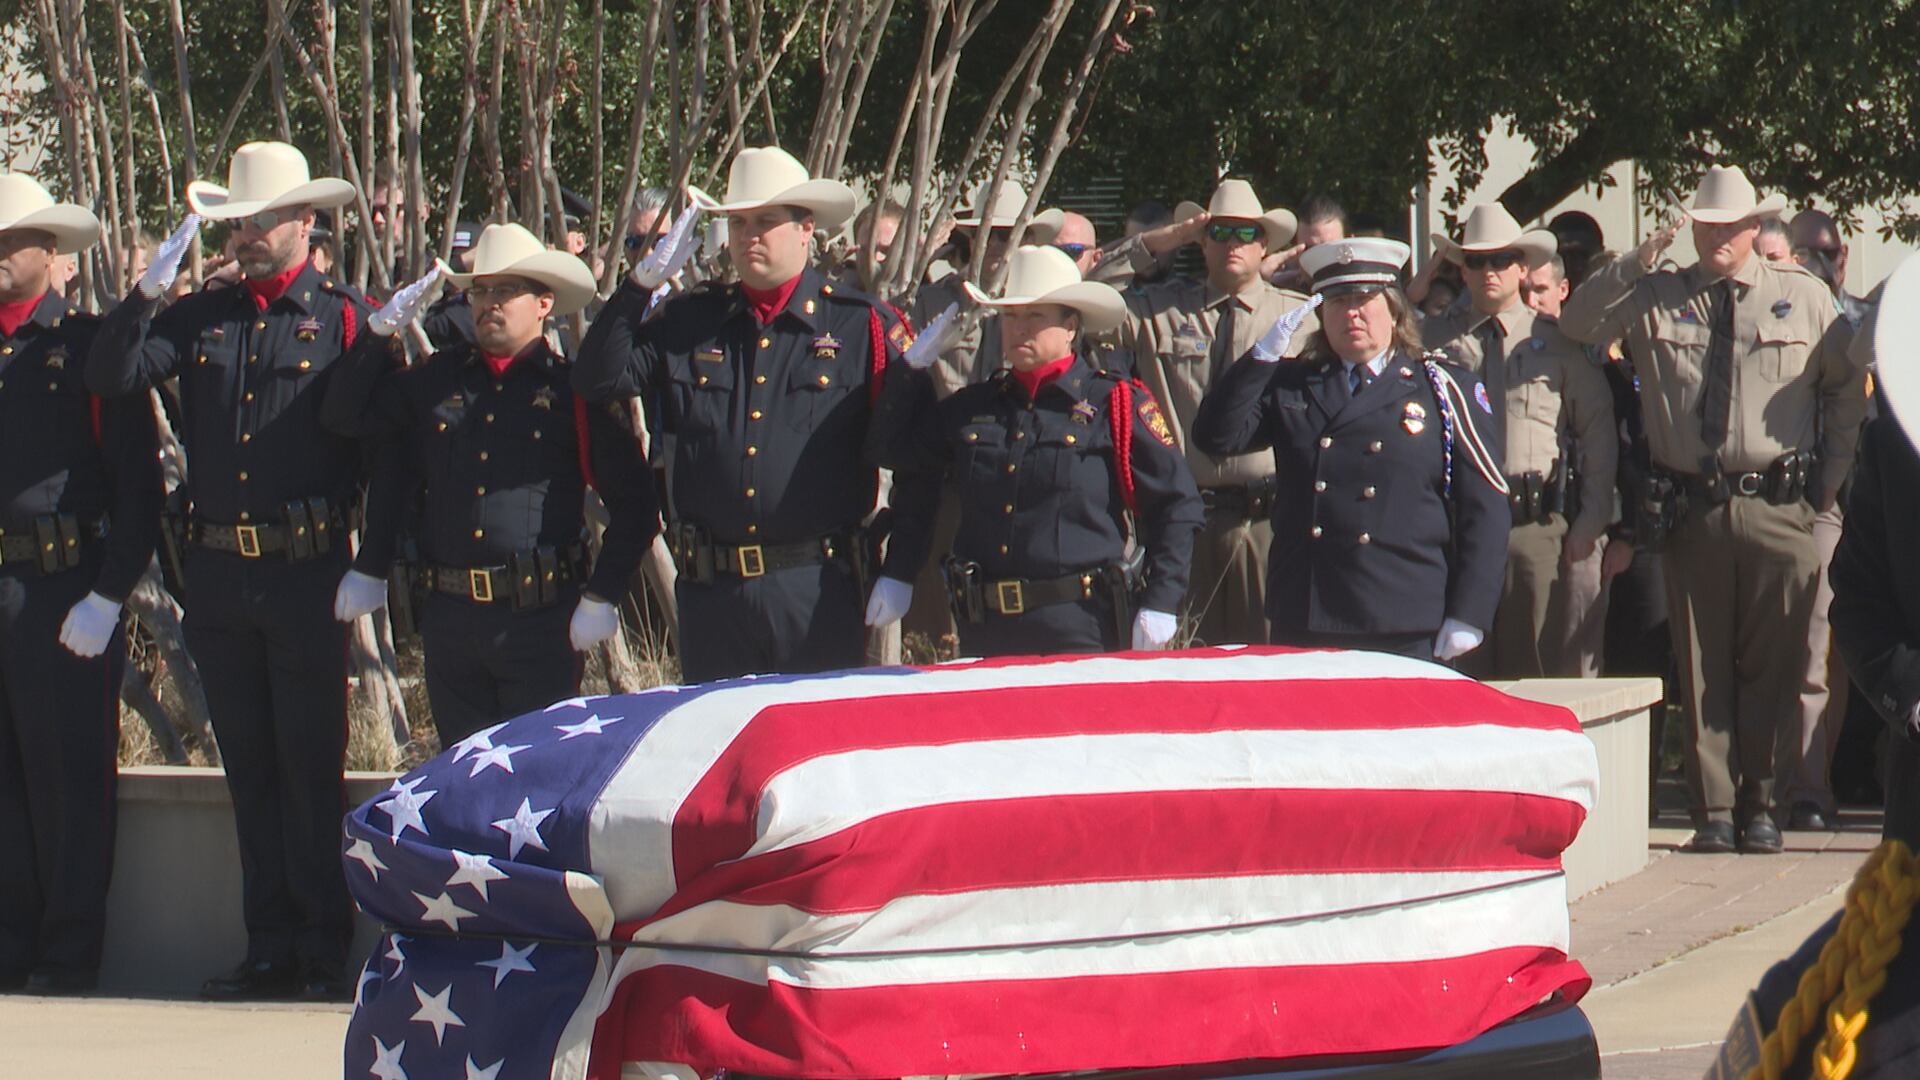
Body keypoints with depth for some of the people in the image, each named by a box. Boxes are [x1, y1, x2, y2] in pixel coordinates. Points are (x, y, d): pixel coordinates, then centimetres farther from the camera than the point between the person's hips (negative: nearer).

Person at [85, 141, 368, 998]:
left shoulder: (344, 318, -2)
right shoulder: (201, 317, 10)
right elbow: (110, 377, 1)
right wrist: (147, 292, -11)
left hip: (306, 574, -5)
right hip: (218, 574, 5)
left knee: (311, 766, -2)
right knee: (249, 767, 9)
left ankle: (324, 951, 2)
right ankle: (270, 948, 15)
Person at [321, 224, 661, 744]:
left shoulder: (571, 390, -1)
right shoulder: (437, 379, 11)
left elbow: (634, 502, 1)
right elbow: (346, 416, 15)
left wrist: (602, 596, -5)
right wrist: (381, 333, 6)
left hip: (540, 622, -4)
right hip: (449, 618, 4)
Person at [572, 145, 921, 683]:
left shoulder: (861, 326, 0)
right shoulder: (689, 321, 9)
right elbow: (598, 380, 2)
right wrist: (640, 285, -6)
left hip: (817, 592, -3)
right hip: (709, 591, 3)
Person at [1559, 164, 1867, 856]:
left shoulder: (1803, 298, 9)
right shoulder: (1656, 298, 9)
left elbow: (1849, 387, 17)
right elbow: (1576, 324, -2)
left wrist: (1833, 475, 10)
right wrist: (1638, 262, -10)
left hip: (1780, 510, -1)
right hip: (1692, 508, 1)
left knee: (1774, 666, 0)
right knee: (1702, 668, 2)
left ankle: (1763, 807, 8)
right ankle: (1714, 813, 6)